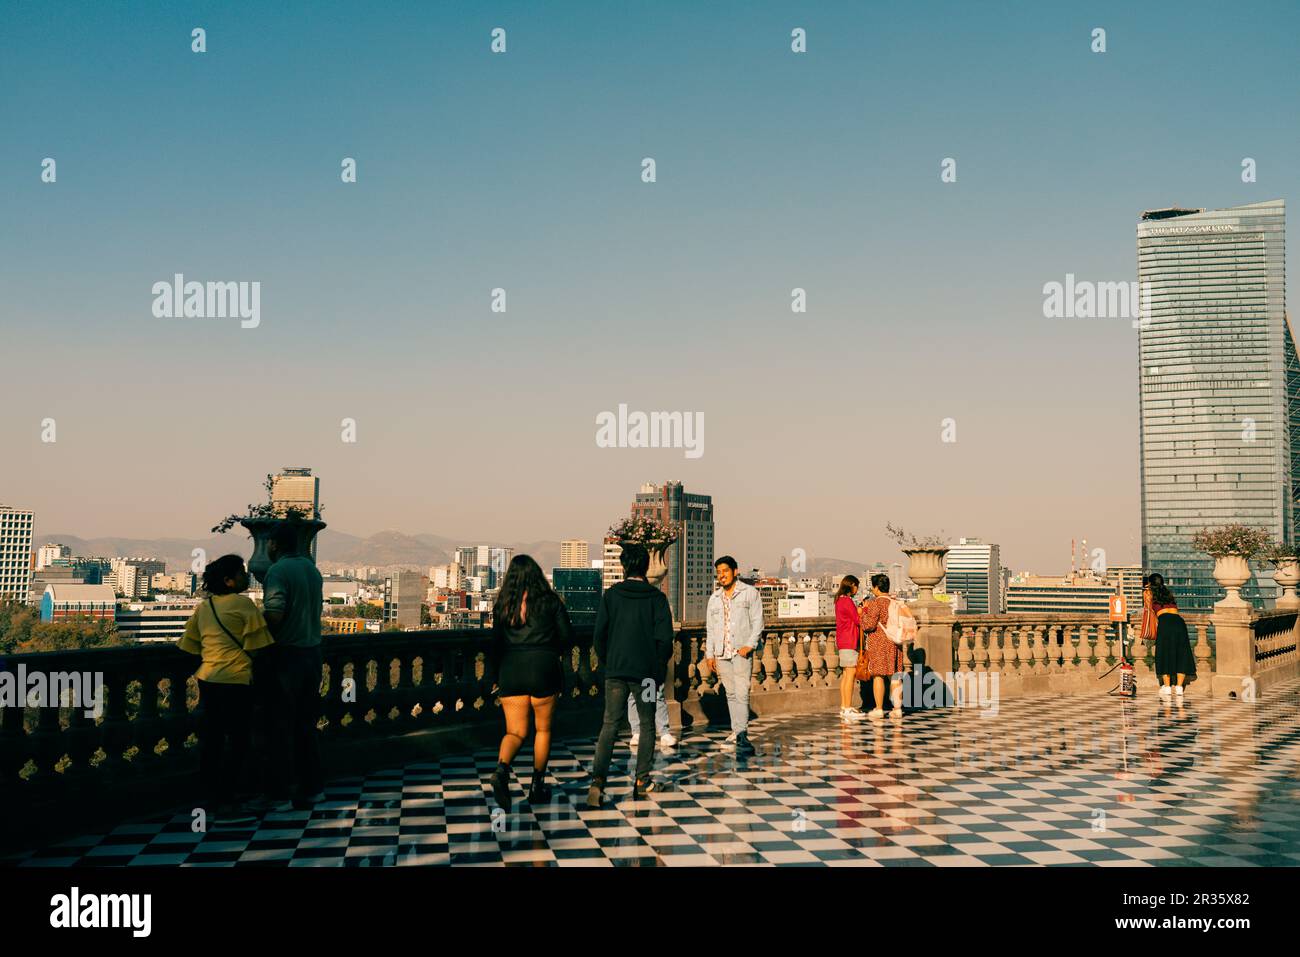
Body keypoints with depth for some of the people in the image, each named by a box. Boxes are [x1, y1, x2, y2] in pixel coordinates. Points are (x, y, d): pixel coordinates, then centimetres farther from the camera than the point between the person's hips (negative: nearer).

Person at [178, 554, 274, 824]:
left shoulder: (203, 607, 12)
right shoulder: (243, 604, -7)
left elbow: (189, 645, 15)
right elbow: (256, 647, -7)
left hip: (206, 679, 7)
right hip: (235, 680, -7)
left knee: (210, 740, 14)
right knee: (237, 741, -1)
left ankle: (210, 801, 22)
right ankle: (226, 805, -3)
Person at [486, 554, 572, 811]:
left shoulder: (502, 605, 6)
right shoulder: (550, 600, -1)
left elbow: (496, 643, 11)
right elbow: (567, 638, 1)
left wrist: (497, 678, 22)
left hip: (509, 671, 2)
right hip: (543, 669, -2)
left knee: (515, 732, 6)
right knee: (543, 729, 14)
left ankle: (502, 769, -22)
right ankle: (537, 786, 17)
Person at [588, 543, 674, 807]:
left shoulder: (611, 595, 0)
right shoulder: (657, 598, -2)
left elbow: (599, 634, -2)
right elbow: (664, 638, -7)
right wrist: (658, 668, 7)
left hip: (615, 672, 1)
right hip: (646, 673, -1)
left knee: (609, 725, 2)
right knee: (647, 726, 13)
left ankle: (598, 779, -15)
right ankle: (642, 781, 13)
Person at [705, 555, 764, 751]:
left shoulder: (750, 593, 3)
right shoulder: (714, 598, 16)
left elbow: (758, 621, -1)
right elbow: (710, 628, 18)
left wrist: (750, 645, -13)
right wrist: (710, 653, 11)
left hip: (742, 651, -5)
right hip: (722, 653, 5)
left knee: (742, 693, -13)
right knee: (731, 693, 7)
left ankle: (741, 733, -17)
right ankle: (736, 732, 12)